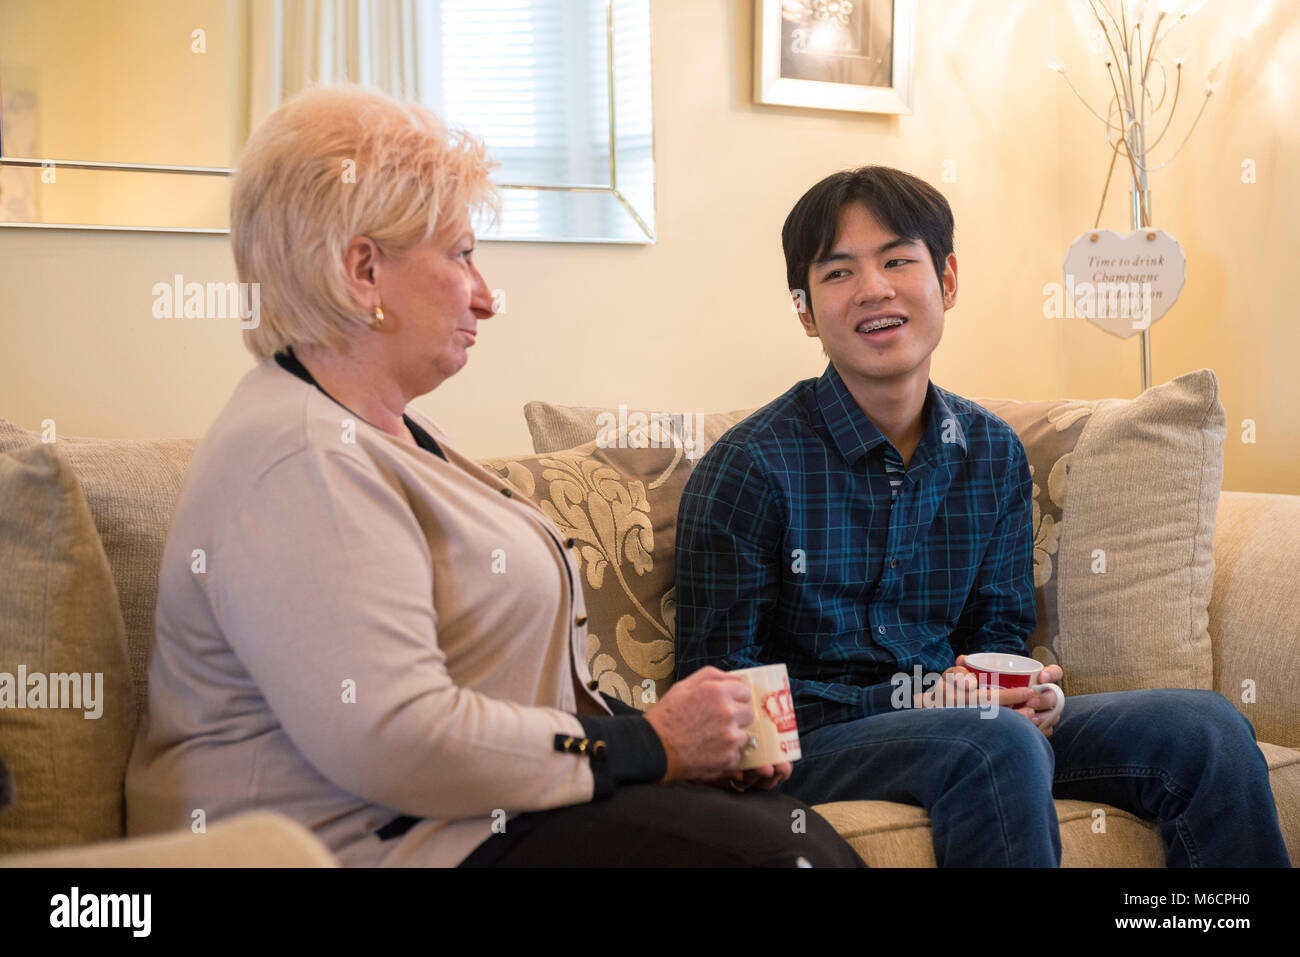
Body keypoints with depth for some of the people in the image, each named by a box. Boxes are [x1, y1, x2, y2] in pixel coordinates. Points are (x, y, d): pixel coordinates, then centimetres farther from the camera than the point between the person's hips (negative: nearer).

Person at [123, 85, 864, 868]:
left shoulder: (391, 431, 18)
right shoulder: (300, 462, -17)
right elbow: (395, 738, -27)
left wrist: (681, 735, 5)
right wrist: (648, 745, -16)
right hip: (375, 842, -10)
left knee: (815, 837, -9)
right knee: (766, 850, -20)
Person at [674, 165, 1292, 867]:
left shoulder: (995, 454, 8)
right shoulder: (748, 467, -9)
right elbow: (721, 682, -9)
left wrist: (1023, 691, -9)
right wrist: (909, 697, -18)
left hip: (957, 725, 6)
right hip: (813, 745, -5)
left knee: (1209, 728, -12)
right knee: (998, 743, -37)